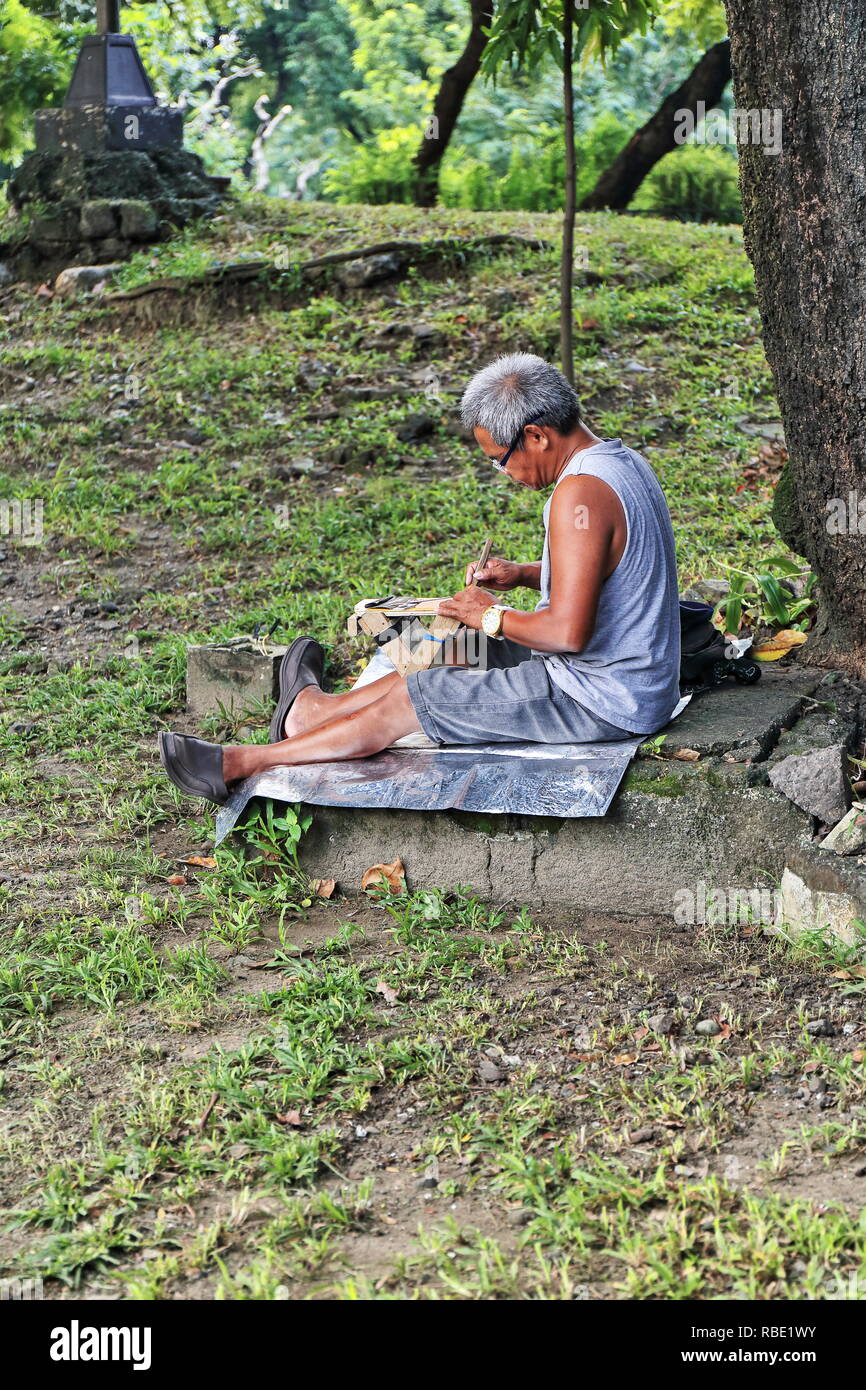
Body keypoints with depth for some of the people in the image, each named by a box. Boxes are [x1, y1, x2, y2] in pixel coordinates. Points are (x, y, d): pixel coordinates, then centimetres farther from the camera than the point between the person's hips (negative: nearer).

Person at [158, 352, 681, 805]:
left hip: (597, 700, -9)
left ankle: (240, 764, 9)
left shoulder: (579, 493, -26)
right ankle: (314, 710, 38)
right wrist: (524, 574, 9)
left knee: (406, 702, -2)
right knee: (459, 657, 21)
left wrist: (494, 616, -13)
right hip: (641, 677, 9)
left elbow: (569, 631, -30)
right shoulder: (622, 460, 7)